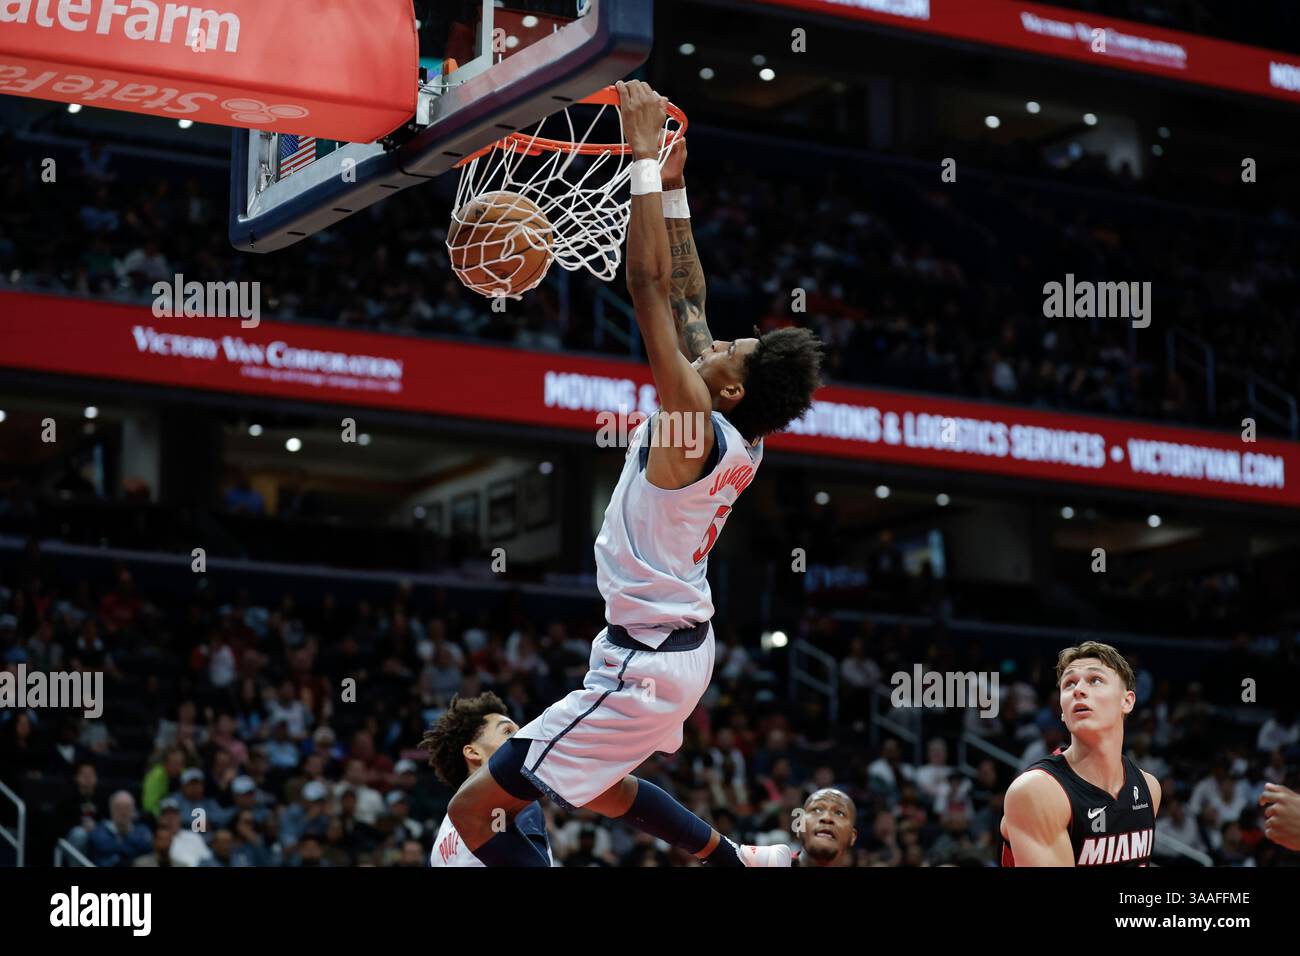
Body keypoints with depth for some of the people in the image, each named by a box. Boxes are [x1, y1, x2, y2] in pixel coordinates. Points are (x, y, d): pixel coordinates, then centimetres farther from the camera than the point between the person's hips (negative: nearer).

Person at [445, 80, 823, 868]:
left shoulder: (694, 428, -21)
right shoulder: (740, 441, 2)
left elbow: (652, 284, -26)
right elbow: (689, 300, 12)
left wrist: (646, 158, -23)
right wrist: (675, 187, 12)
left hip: (645, 668, -10)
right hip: (681, 647, 10)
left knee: (474, 810, -6)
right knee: (598, 789, 36)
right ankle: (741, 861, 43)